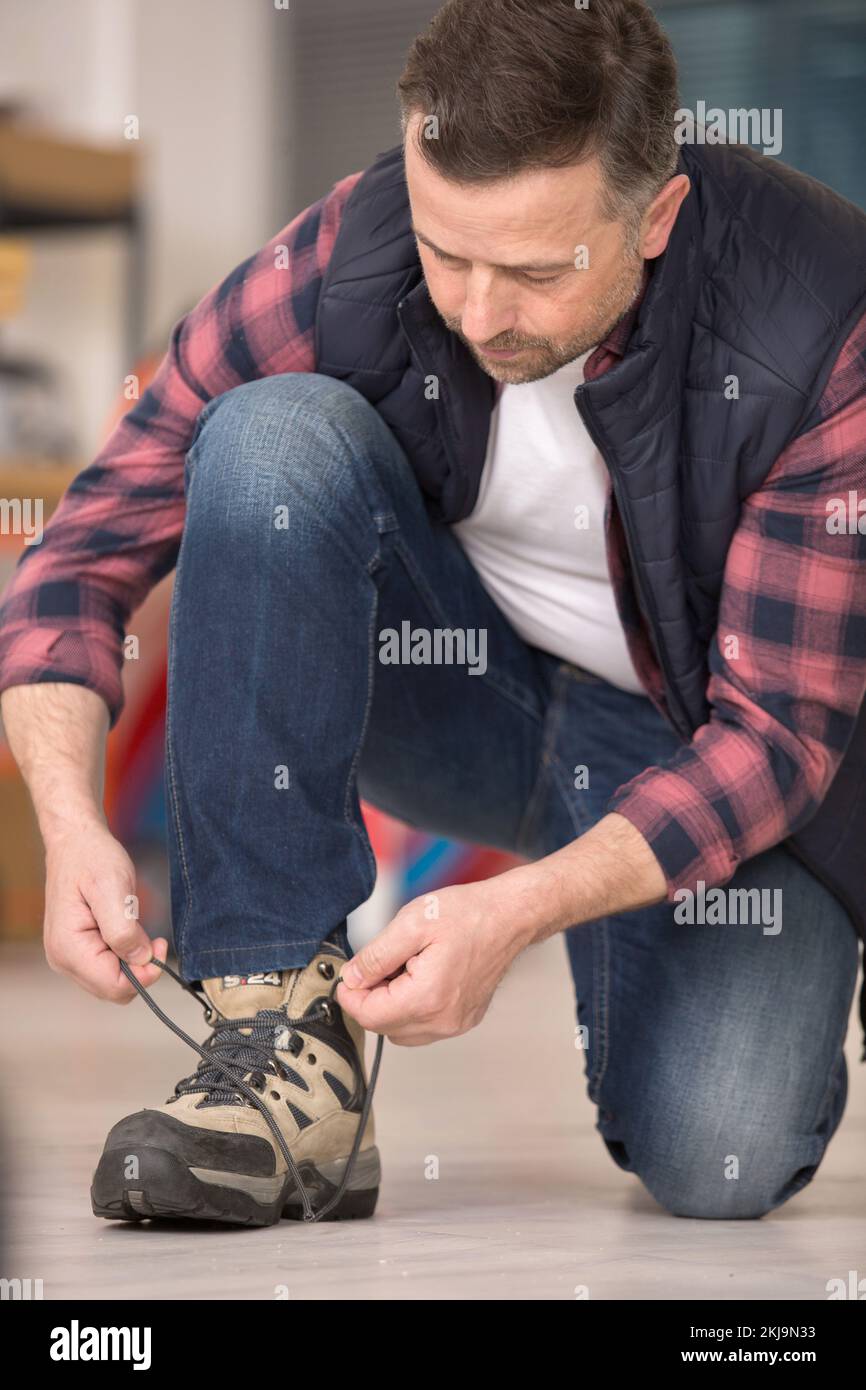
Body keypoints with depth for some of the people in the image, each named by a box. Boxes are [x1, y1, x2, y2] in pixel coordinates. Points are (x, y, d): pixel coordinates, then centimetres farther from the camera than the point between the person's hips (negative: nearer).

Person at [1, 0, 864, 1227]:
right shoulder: (349, 255, -21)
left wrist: (517, 910, -37)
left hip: (694, 748, -2)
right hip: (454, 677, 2)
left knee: (714, 1162, -27)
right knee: (272, 432, -28)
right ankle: (286, 1043, -25)